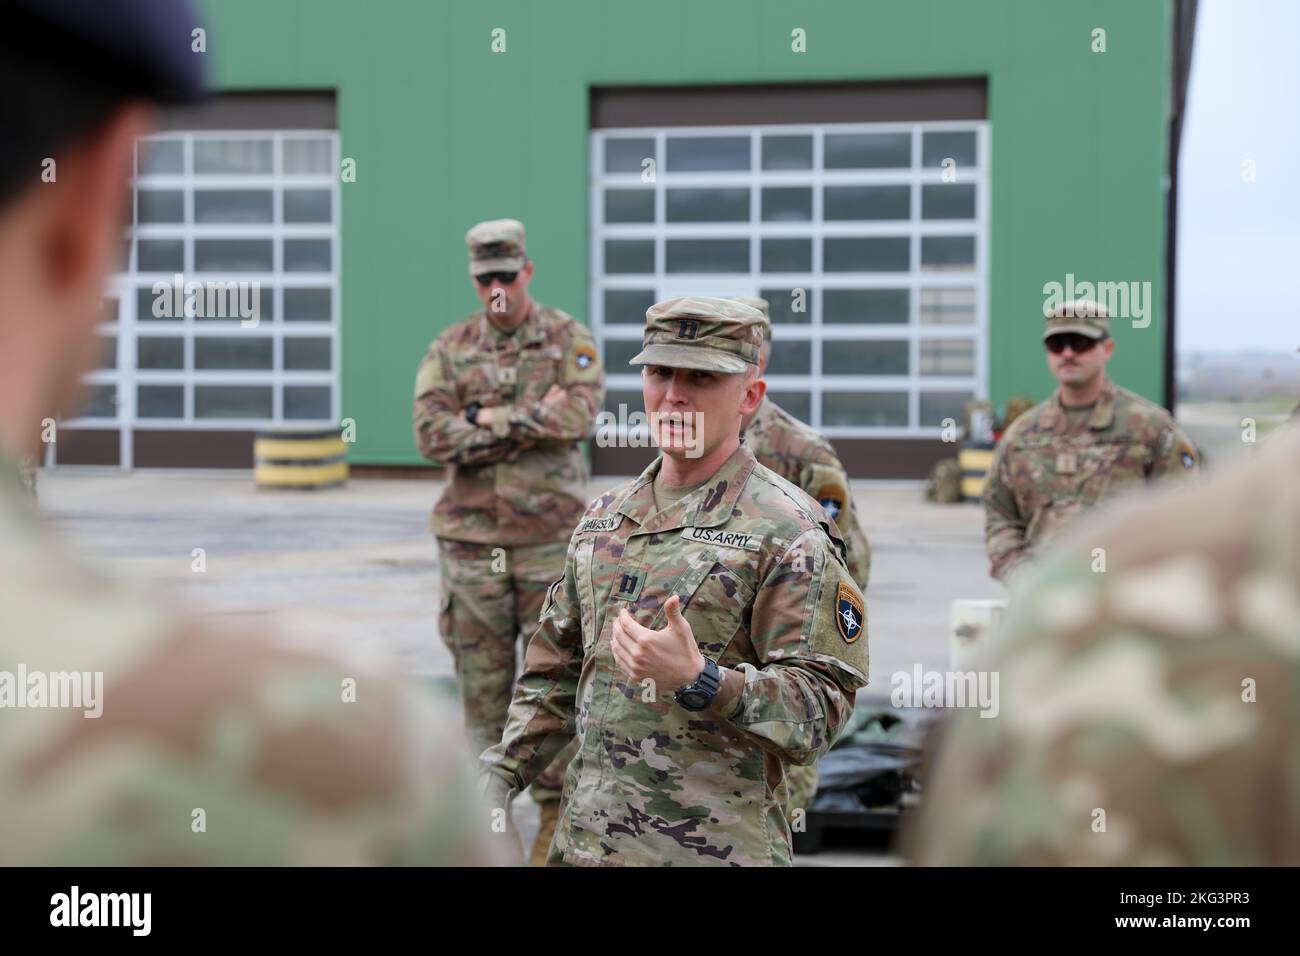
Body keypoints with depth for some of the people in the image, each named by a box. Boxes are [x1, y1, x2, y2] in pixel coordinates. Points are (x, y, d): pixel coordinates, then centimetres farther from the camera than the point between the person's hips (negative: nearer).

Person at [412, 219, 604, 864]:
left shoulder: (570, 340, 2)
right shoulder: (449, 349, 6)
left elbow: (580, 412, -15)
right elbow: (431, 434, -8)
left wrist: (487, 418, -12)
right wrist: (534, 421, -12)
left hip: (550, 537, -1)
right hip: (470, 537, 2)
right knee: (480, 680, 6)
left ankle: (555, 812, 10)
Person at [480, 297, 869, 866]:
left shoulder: (788, 531, -9)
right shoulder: (602, 519, 11)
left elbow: (820, 708, -14)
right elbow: (555, 675, 19)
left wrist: (698, 680, -26)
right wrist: (501, 775, 10)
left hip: (715, 849, -5)